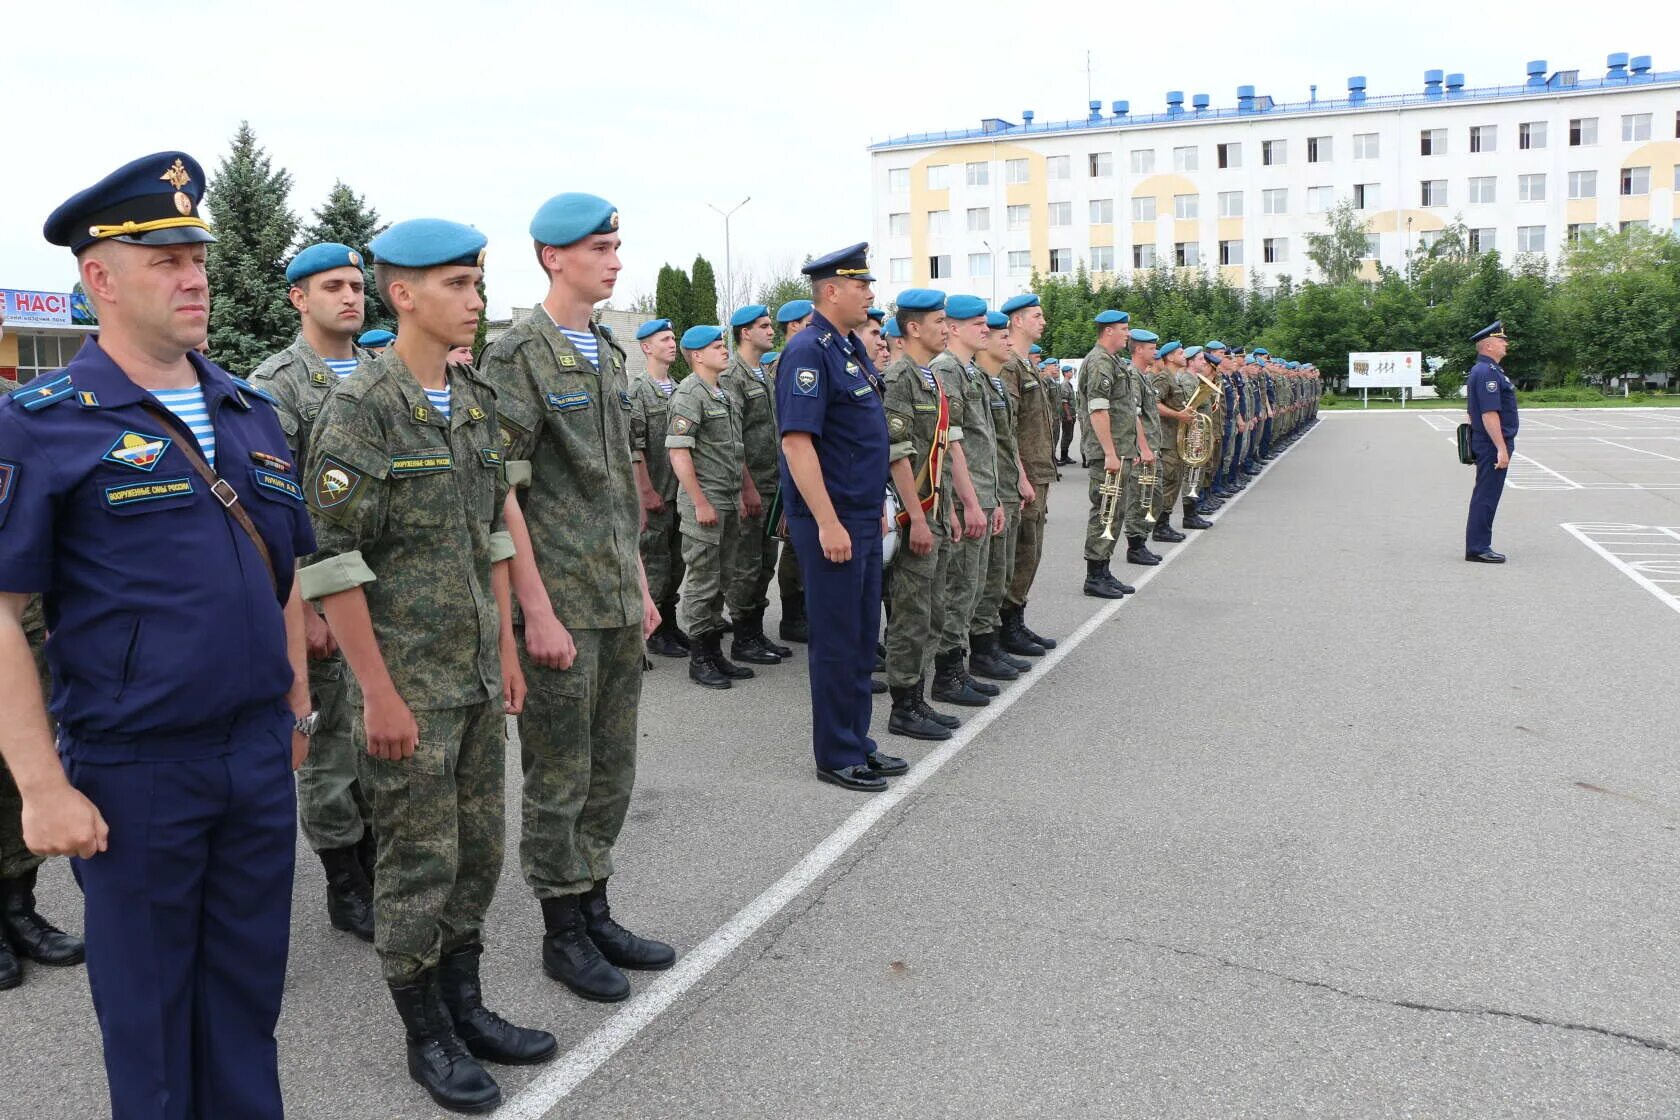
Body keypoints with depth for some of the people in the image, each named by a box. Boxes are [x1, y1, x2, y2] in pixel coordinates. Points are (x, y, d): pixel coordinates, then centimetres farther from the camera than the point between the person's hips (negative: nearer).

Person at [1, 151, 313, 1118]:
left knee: (250, 990, 17)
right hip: (133, 772, -4)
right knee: (149, 1011, 13)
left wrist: (296, 705, 13)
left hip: (261, 754, 5)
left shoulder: (252, 412, 8)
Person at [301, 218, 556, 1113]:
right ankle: (428, 1037, 22)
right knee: (419, 863, 5)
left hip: (477, 677, 7)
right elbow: (331, 560, -16)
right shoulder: (358, 410, -14)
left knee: (478, 849, 15)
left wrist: (506, 650, 12)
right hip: (407, 684, -7)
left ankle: (466, 1006, 32)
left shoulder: (477, 402, 8)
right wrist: (379, 695, -17)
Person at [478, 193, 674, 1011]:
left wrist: (641, 585, 16)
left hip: (618, 602, 8)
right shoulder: (518, 356, -12)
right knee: (559, 776, 4)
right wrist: (539, 610, -18)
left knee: (612, 768, 15)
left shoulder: (609, 353, 13)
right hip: (559, 605, -8)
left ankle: (596, 912, 29)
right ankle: (562, 933, 19)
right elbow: (502, 491, -16)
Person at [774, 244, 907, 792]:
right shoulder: (808, 351, -15)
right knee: (837, 640, 1)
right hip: (832, 520, -9)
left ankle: (857, 742, 27)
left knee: (863, 637, 15)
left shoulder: (852, 346, 14)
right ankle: (836, 756, 13)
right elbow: (797, 441, -22)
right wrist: (828, 522, -25)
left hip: (864, 517, 9)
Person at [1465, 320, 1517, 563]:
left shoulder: (1482, 370, 16)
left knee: (1484, 496, 14)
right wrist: (1502, 449, -24)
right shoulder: (1487, 372, -17)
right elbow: (1489, 414, -24)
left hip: (1487, 444, 11)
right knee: (1487, 496, -6)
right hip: (1492, 443, -11)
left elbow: (1475, 413, 23)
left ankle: (1477, 546, 19)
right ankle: (1478, 548, -2)